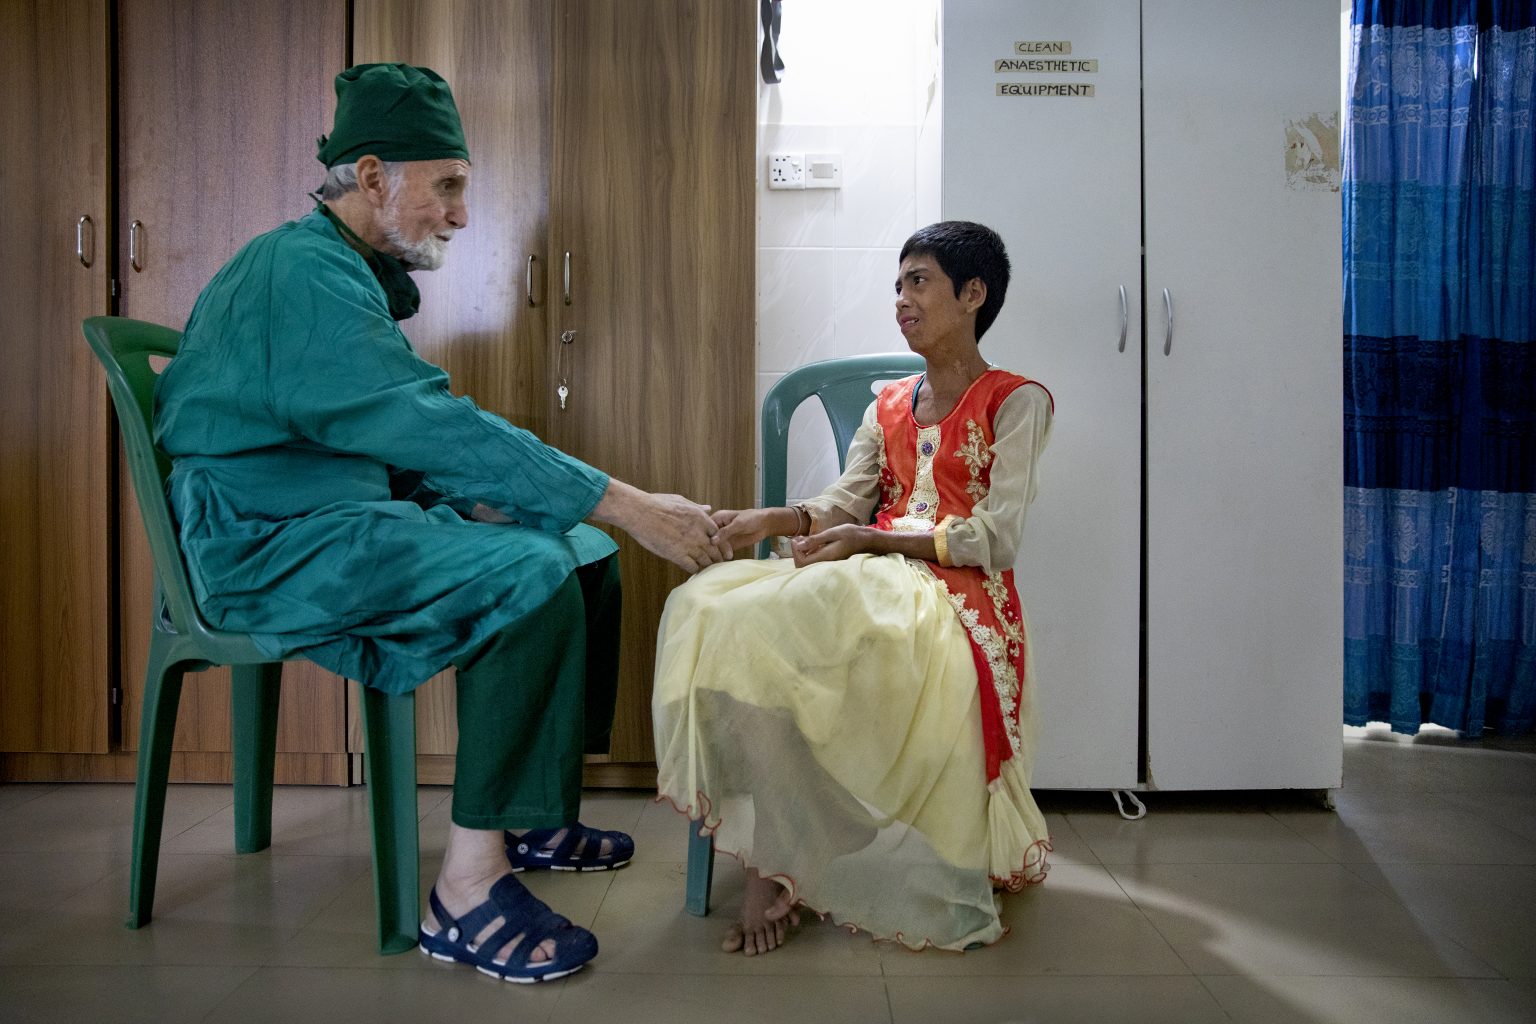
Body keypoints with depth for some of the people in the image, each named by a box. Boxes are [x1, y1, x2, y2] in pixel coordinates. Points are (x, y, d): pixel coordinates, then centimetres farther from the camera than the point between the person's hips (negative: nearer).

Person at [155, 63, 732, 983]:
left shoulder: (354, 274, 17)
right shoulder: (302, 270, -16)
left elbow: (401, 432, 20)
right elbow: (434, 424, -28)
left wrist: (479, 499, 1)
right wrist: (629, 505, -29)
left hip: (344, 519, 10)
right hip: (269, 544, -10)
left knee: (586, 553, 4)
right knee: (530, 579, -28)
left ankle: (536, 814, 12)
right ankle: (470, 887, -21)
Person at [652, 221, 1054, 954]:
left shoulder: (1015, 401, 5)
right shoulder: (888, 407, 25)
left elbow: (995, 539, -7)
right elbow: (843, 503, 11)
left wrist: (870, 540, -17)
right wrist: (769, 519, -10)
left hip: (958, 594, -6)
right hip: (873, 582, 6)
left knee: (780, 626, -34)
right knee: (710, 606, -23)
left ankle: (779, 866, -20)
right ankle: (771, 859, -24)